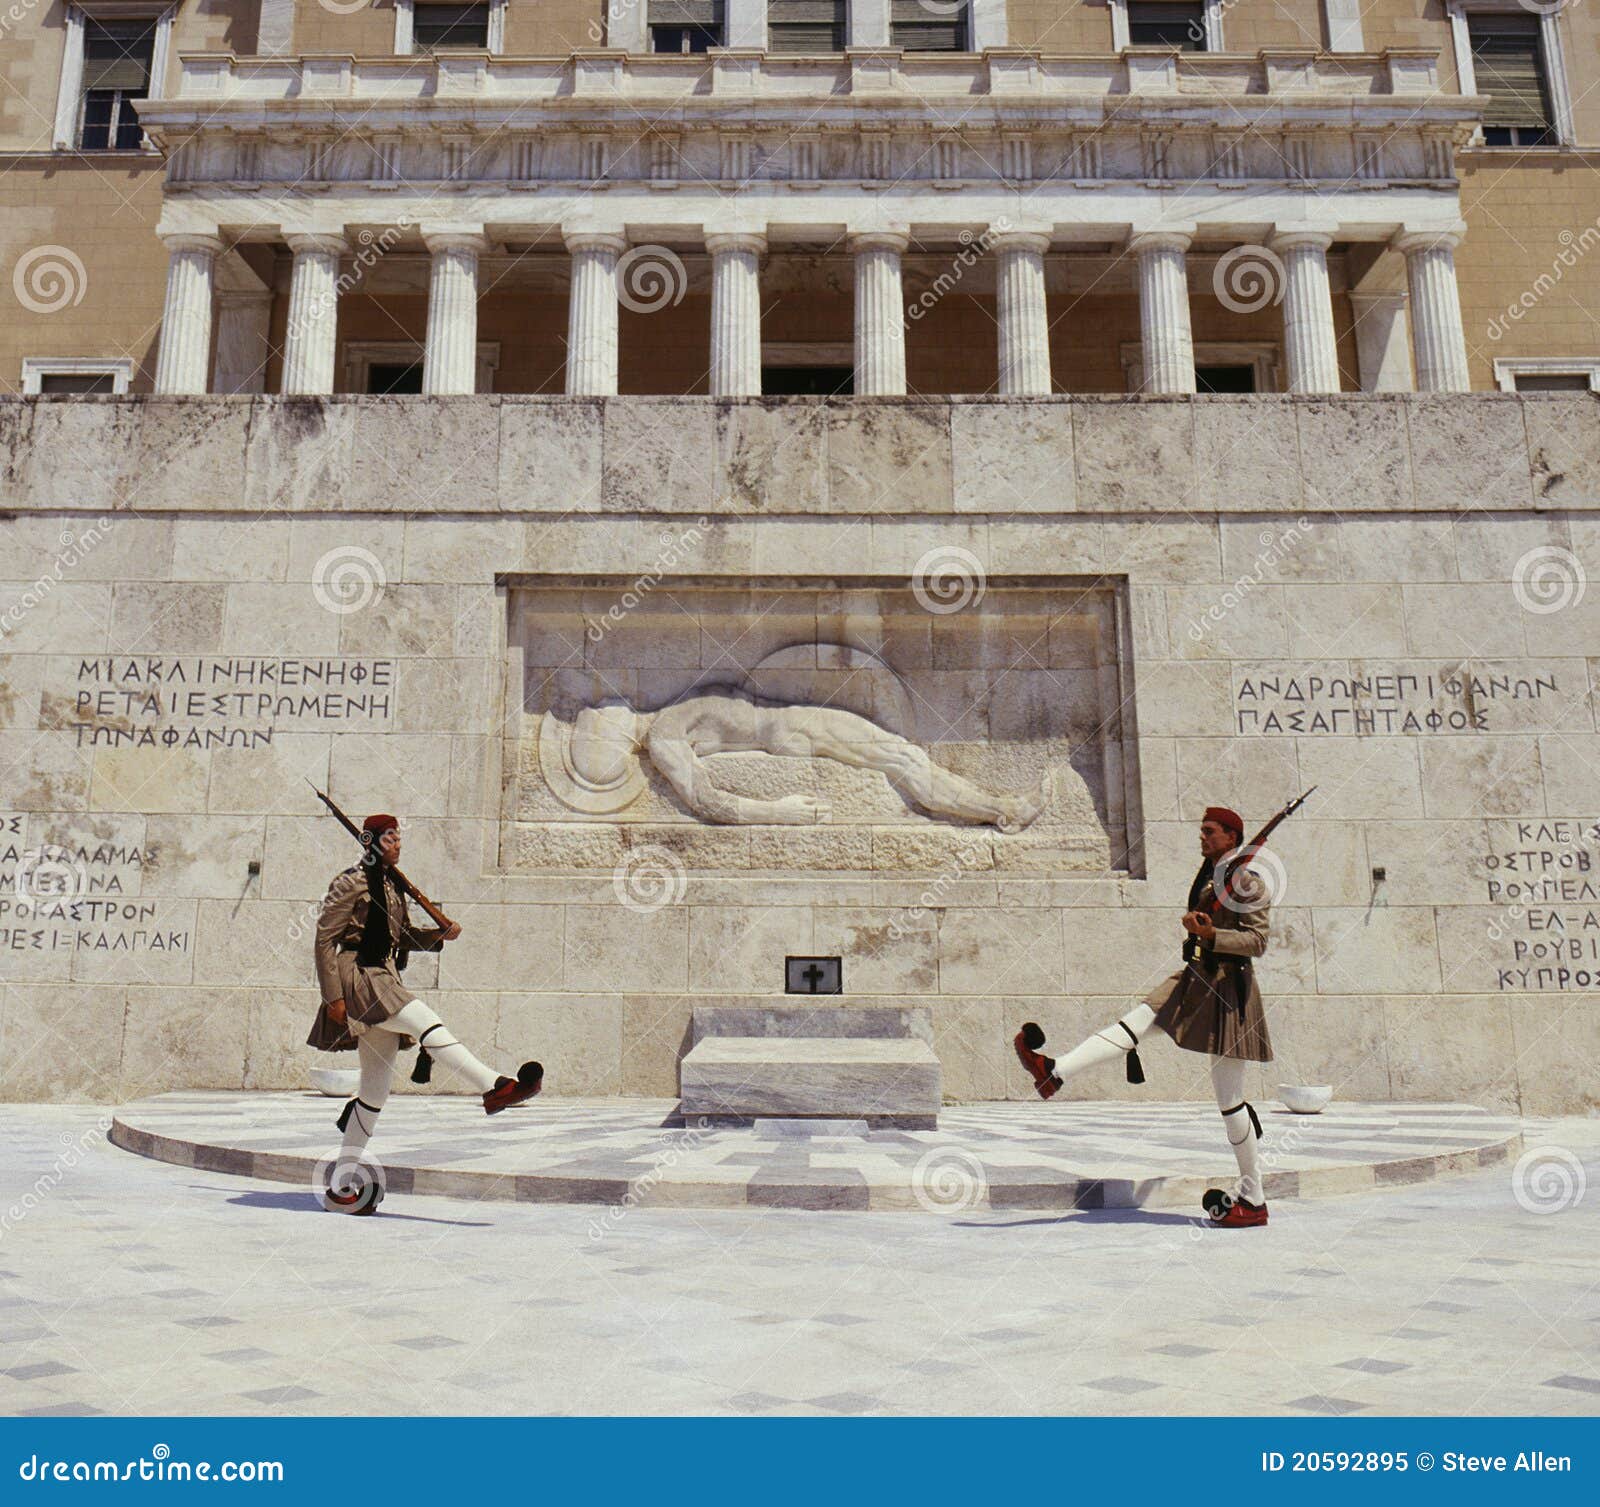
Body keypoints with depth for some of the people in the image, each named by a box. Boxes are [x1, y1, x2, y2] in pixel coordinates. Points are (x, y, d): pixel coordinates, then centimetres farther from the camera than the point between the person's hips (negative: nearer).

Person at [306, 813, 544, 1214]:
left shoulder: (393, 885, 17)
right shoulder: (351, 883, -6)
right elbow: (324, 938, -9)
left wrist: (439, 935, 4)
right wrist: (333, 996, -14)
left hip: (386, 980, 9)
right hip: (358, 975, -9)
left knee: (376, 1088, 8)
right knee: (427, 1023, -26)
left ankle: (344, 1174, 15)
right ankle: (493, 1087, -33)